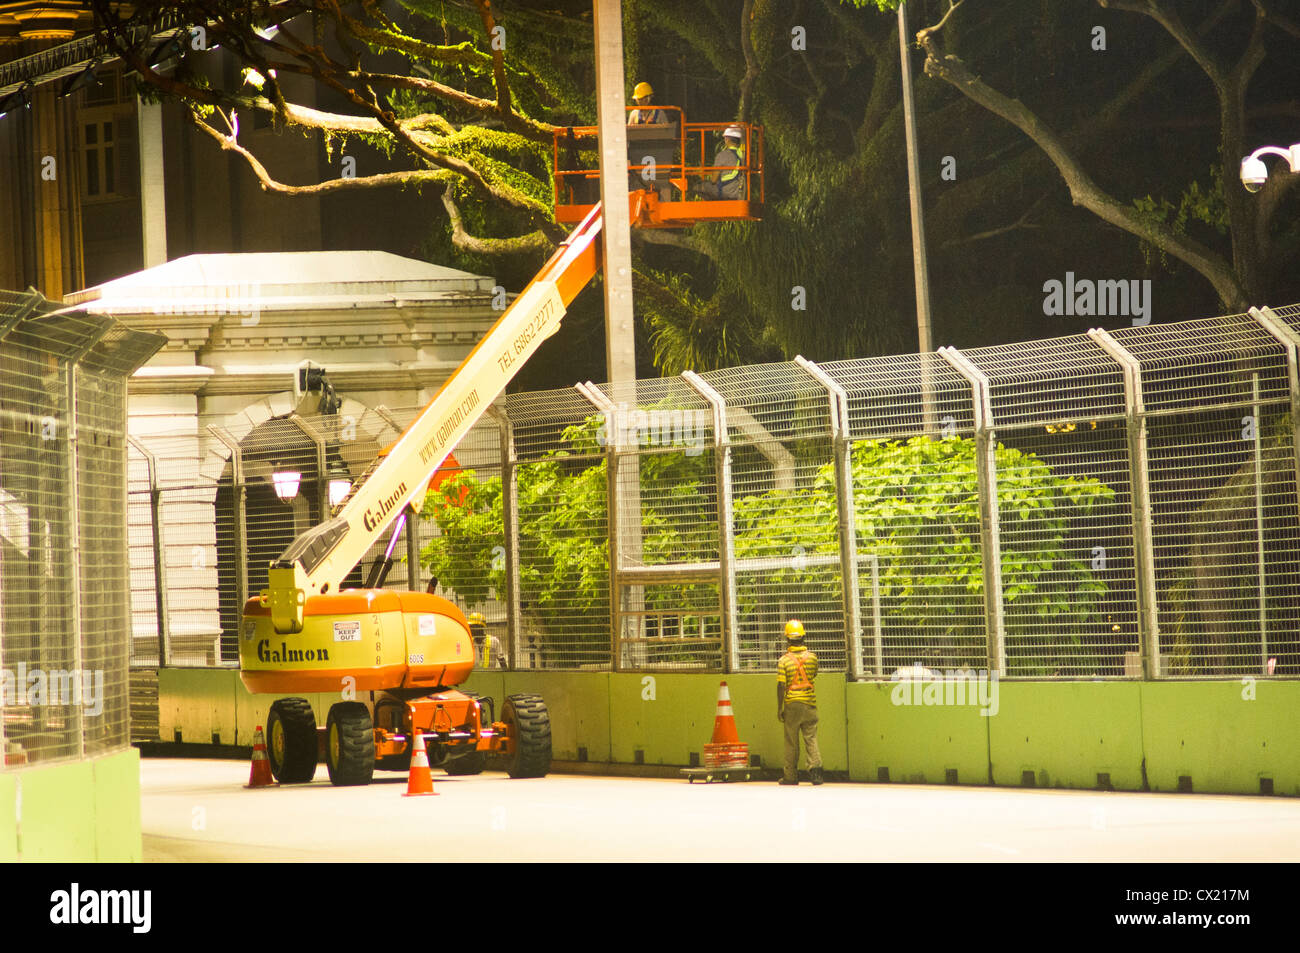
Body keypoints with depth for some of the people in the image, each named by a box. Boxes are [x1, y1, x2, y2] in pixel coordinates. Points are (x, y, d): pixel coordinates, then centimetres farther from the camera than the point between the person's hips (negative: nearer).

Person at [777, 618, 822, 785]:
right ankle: (815, 767, -15)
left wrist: (779, 709, -5)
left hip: (791, 704, -2)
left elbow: (781, 686, -10)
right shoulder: (812, 657, -1)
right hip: (809, 703, 2)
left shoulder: (784, 660, -8)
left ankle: (791, 776, 13)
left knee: (791, 742, 7)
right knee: (811, 737, 4)